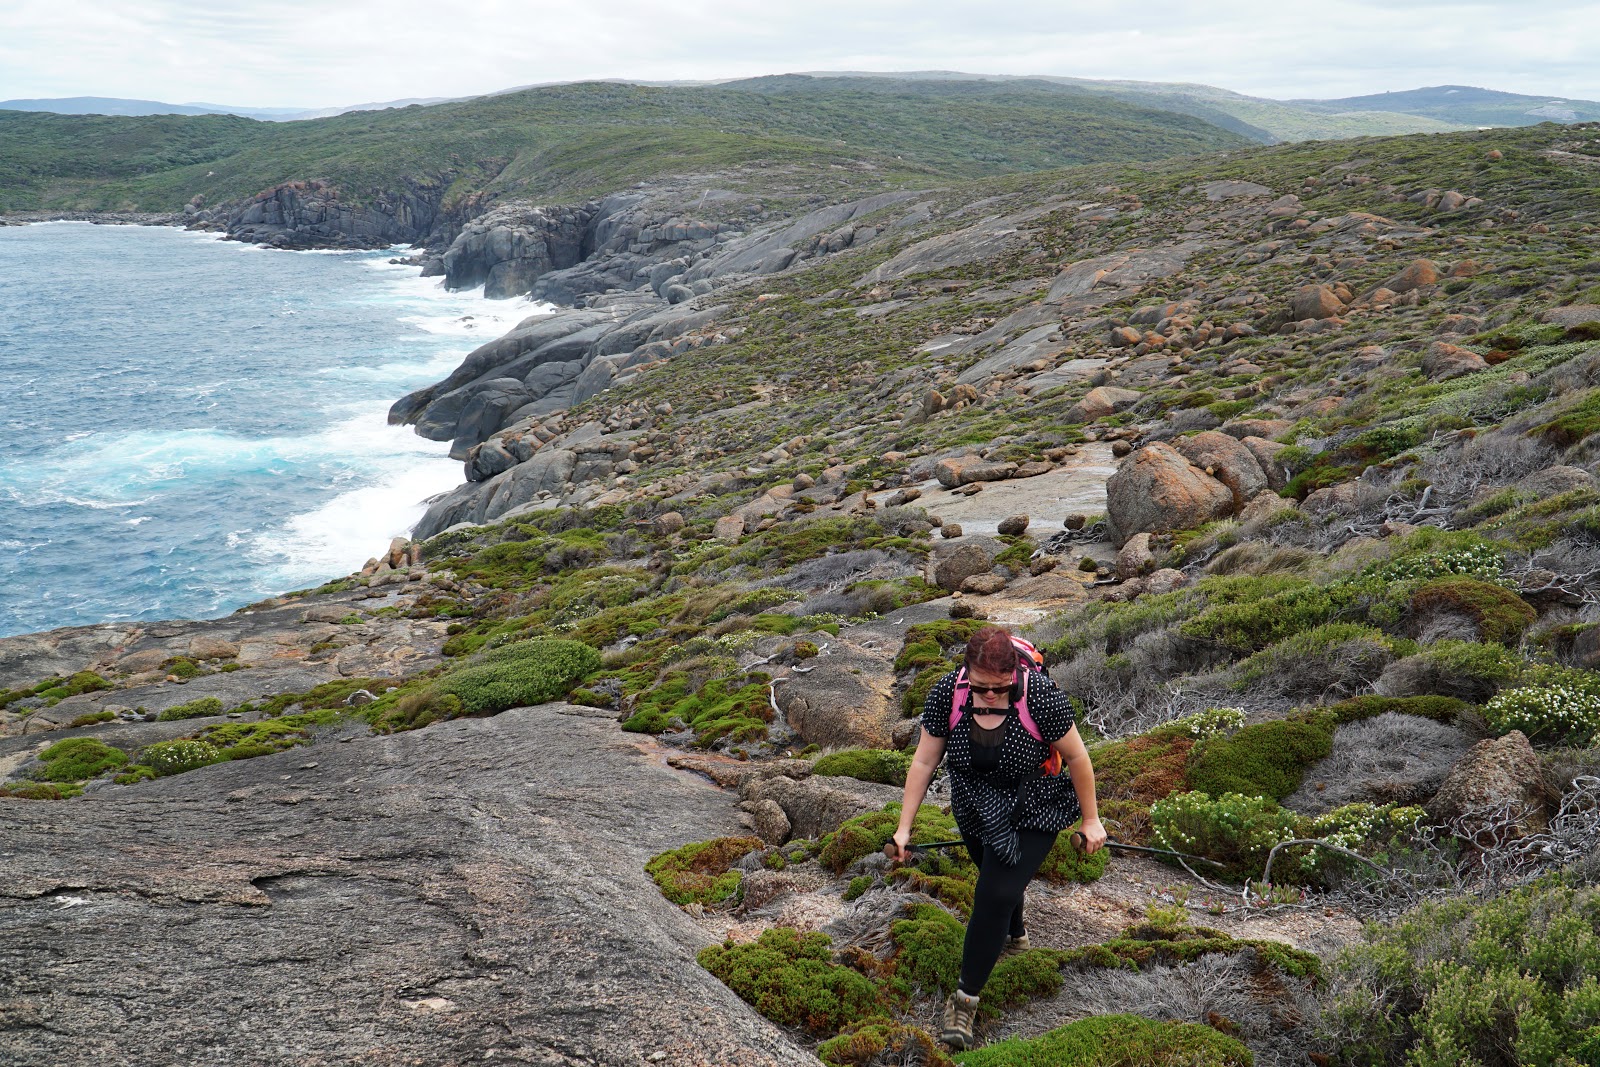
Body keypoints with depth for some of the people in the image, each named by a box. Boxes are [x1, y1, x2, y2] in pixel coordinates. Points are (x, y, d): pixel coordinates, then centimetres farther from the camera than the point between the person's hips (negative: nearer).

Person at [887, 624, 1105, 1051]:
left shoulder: (1041, 697, -31)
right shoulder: (947, 694, -23)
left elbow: (1076, 757, -16)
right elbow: (924, 761, -11)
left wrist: (1091, 819, -6)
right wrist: (904, 827, -9)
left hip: (1031, 812, -4)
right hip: (976, 808, 4)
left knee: (995, 895, -11)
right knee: (995, 876, 24)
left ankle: (965, 999, 5)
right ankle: (1014, 935, 58)